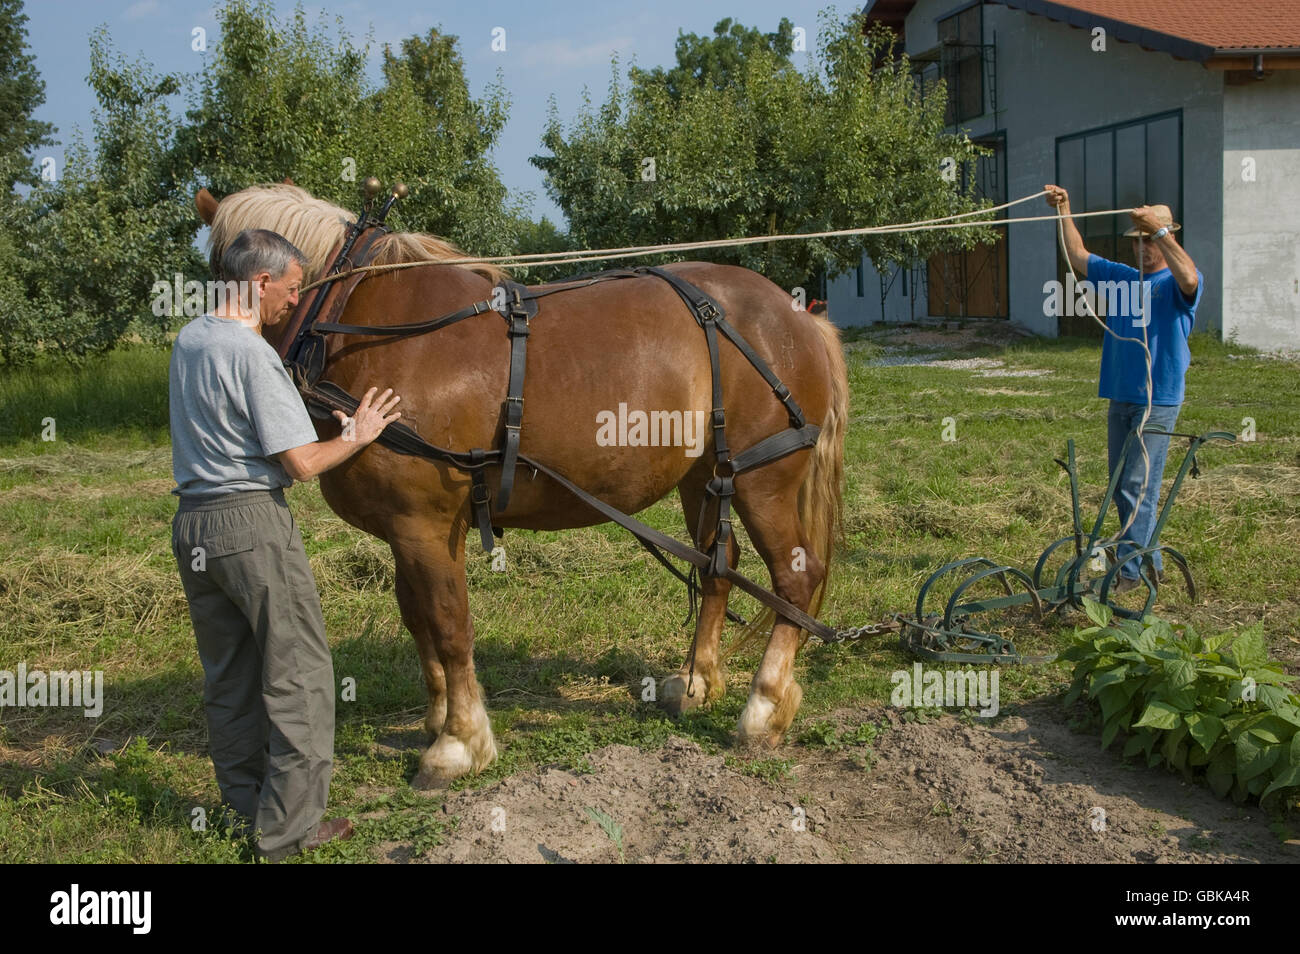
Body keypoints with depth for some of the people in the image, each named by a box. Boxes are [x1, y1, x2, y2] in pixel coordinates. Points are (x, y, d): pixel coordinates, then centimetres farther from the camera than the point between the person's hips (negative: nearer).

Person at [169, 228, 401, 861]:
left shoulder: (187, 339, 9)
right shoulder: (253, 354, -17)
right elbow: (302, 463, -18)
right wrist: (357, 436, 0)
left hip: (192, 523, 9)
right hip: (252, 523, -9)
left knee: (228, 677, 16)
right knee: (298, 672, 1)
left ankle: (245, 809, 25)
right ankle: (287, 828, 4)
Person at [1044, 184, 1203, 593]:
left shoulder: (1175, 284, -4)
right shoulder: (1121, 277, 15)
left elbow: (1189, 279, -28)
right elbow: (1078, 257, 18)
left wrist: (1160, 230, -29)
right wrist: (1064, 210, 8)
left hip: (1158, 401, -7)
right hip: (1119, 398, 7)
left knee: (1139, 487, -10)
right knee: (1121, 488, 10)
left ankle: (1128, 571, -6)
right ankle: (1151, 562, 22)